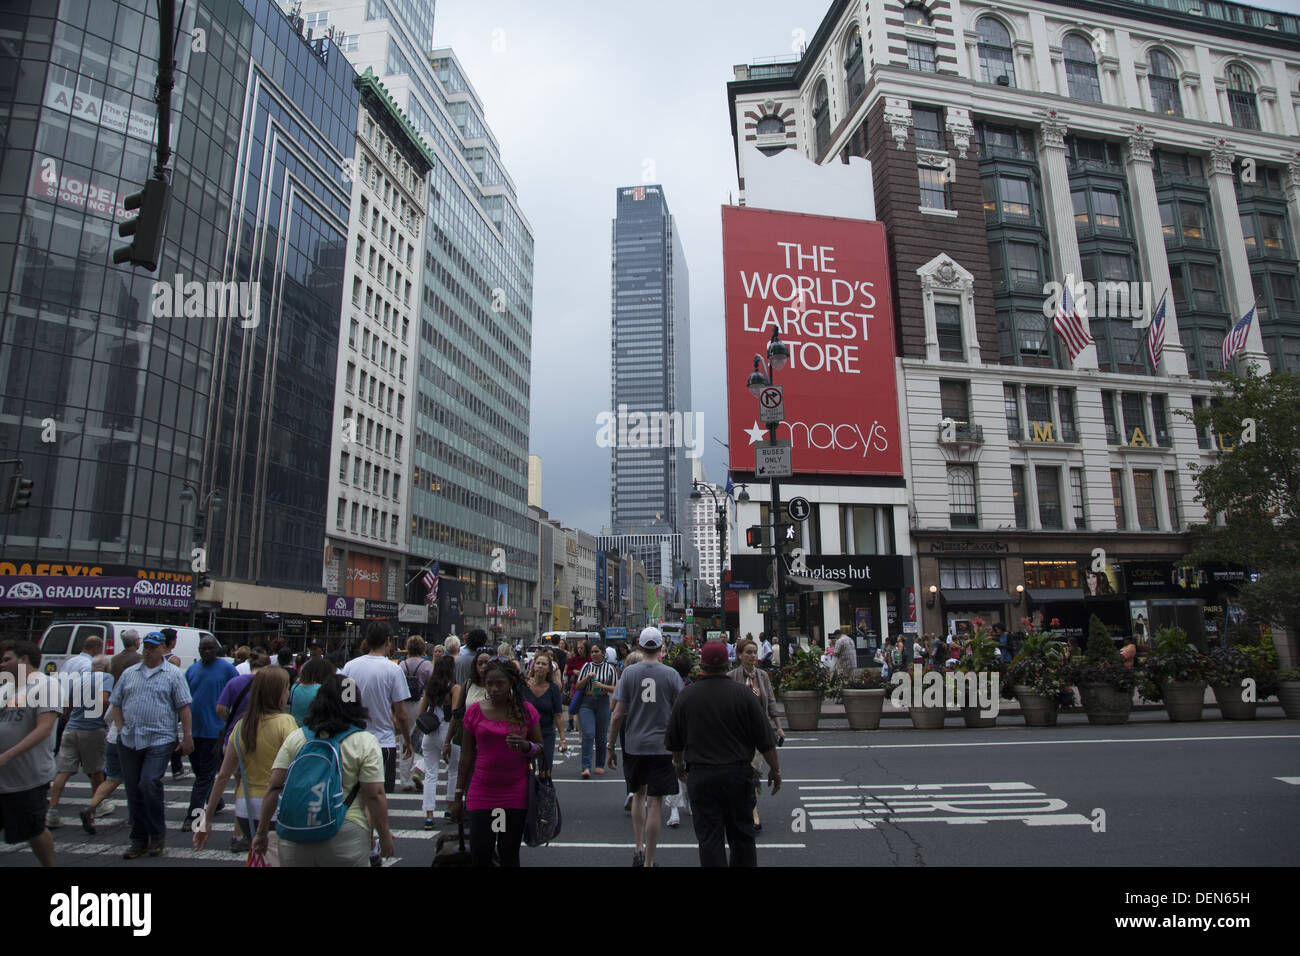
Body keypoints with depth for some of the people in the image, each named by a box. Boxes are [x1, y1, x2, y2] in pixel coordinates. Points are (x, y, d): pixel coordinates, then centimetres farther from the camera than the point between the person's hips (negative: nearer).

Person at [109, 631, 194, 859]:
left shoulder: (173, 674, 0)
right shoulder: (129, 673, 14)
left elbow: (183, 707, -3)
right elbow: (116, 704, 19)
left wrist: (187, 737, -7)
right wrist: (120, 728, 5)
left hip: (160, 740, -5)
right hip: (129, 742, 5)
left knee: (149, 784, -16)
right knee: (133, 792, 8)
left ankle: (158, 833, 5)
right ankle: (139, 840, 20)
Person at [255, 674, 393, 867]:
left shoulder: (295, 738, 3)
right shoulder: (366, 742, -8)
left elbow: (273, 788, 2)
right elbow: (374, 796, -11)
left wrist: (262, 831, 11)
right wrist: (384, 836, -1)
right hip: (345, 839, -3)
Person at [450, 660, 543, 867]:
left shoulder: (526, 710, -1)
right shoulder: (475, 711, 0)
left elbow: (540, 747, 5)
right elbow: (467, 755, 6)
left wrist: (525, 745, -17)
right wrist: (459, 795, 8)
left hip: (516, 793, 0)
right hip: (481, 793, 0)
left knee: (509, 856, 5)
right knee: (479, 856, -2)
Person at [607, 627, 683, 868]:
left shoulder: (629, 673, -5)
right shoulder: (671, 674, -6)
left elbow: (617, 715, -5)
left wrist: (611, 747, 5)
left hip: (634, 745, 2)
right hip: (662, 746, -2)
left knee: (638, 794, 22)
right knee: (655, 802, 3)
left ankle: (638, 849, 24)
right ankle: (648, 861, 9)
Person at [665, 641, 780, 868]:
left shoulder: (686, 696, -3)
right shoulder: (743, 694, -7)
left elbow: (674, 741, 6)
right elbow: (765, 740, -4)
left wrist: (679, 764, 23)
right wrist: (775, 769, 8)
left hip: (700, 777, 0)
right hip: (738, 774, 0)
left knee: (709, 839, 6)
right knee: (742, 836, 14)